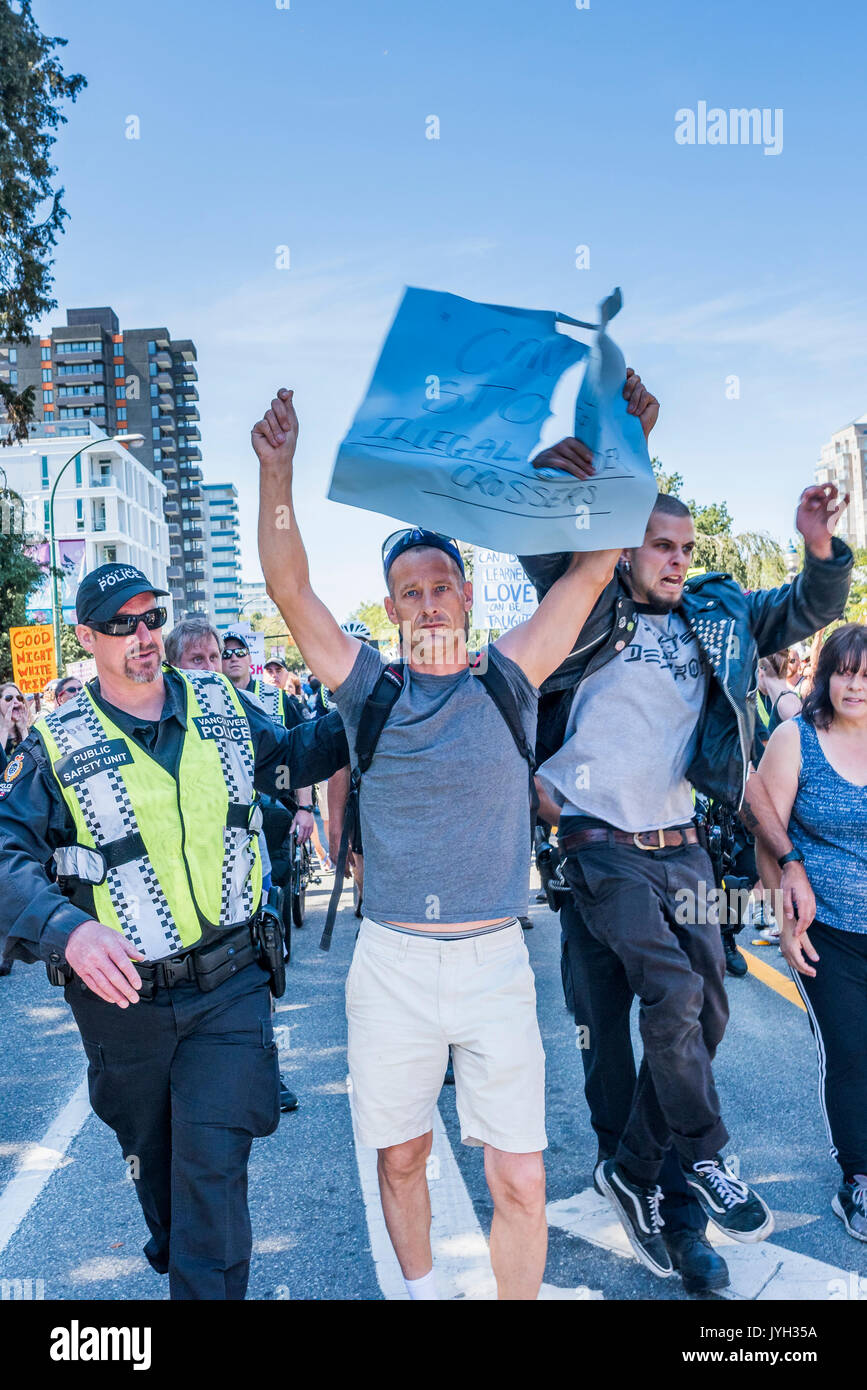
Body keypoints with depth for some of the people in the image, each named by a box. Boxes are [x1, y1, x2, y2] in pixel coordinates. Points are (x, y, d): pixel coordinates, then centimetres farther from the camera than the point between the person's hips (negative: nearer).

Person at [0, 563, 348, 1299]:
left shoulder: (222, 702, -1)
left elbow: (292, 752, 15)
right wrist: (68, 929, -35)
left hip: (230, 986, 0)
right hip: (125, 994, 1)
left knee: (214, 1166, -4)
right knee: (151, 1153, 26)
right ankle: (172, 1251, 57)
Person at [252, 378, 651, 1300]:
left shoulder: (509, 676, 1)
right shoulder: (368, 686, 0)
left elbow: (592, 569, 0)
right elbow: (288, 586, -5)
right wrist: (276, 468, -12)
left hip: (496, 959, 0)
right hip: (390, 963, 1)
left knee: (520, 1183, 1)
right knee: (400, 1157, 17)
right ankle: (420, 1292, 44)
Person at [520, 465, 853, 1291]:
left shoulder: (714, 617, 11)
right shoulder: (595, 613, -3)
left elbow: (806, 611, 18)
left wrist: (821, 547, -2)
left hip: (679, 847, 6)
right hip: (601, 846, -5)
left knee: (701, 1006, 4)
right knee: (673, 991, -17)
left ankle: (636, 1177, 21)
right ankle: (697, 1166, 7)